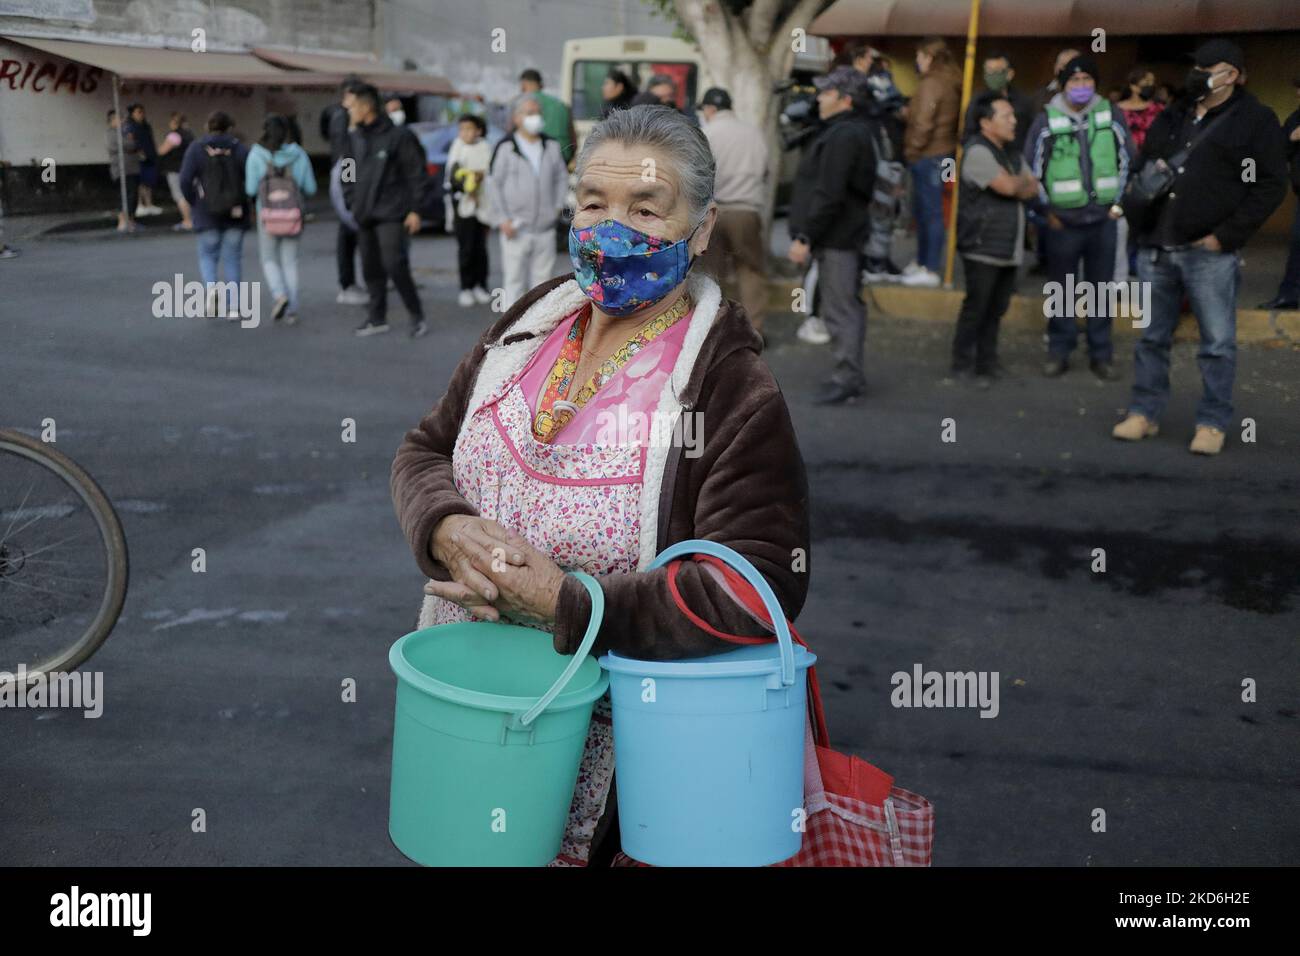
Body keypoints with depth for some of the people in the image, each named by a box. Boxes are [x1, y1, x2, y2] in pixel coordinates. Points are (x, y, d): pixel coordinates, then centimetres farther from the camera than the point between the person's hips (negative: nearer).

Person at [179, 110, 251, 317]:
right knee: (233, 258, 8)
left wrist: (194, 203, 6)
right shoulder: (239, 149, -1)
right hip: (235, 214, 1)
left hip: (206, 214, 0)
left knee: (208, 255, 14)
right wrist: (245, 201, 8)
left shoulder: (196, 149, -2)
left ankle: (211, 287, -16)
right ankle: (233, 307, 6)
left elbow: (185, 181, -9)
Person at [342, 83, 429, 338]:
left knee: (394, 264, -14)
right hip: (364, 216, 6)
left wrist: (414, 210, -11)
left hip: (391, 214, -6)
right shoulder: (354, 138, 10)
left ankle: (417, 316, -2)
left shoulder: (398, 136, -8)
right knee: (371, 269, 9)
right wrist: (352, 204, 10)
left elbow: (416, 173, -7)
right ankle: (377, 318, 20)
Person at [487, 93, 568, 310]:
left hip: (545, 227, 4)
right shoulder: (506, 147, -4)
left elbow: (562, 177, 19)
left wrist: (558, 206, 6)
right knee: (514, 279, -2)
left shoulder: (551, 146, 10)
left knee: (543, 277, 8)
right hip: (516, 228, -4)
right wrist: (502, 219, -10)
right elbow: (494, 184, -4)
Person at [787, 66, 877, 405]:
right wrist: (806, 235, 19)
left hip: (836, 238, -11)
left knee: (840, 310, -7)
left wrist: (805, 238, -20)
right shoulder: (855, 131, 18)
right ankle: (850, 376, 24)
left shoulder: (843, 136, -16)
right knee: (846, 307, 16)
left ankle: (846, 380, -3)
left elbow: (828, 196, -23)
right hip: (845, 236, 11)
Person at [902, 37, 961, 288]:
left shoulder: (931, 84, -14)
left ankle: (930, 271, -5)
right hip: (943, 151, 10)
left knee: (930, 211, -7)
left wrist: (912, 149, -9)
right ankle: (922, 262, 27)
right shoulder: (951, 83, 14)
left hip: (928, 155, -10)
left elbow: (923, 123, -19)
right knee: (922, 209, 18)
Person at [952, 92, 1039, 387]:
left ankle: (986, 362, 19)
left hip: (1009, 247, 8)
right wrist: (1023, 181, 3)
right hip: (983, 248, -8)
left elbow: (1032, 188, 13)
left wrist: (1018, 186, -7)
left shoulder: (1011, 152, 18)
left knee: (996, 309, 10)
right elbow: (1008, 187, -18)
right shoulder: (977, 152, -12)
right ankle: (963, 365, 7)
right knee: (976, 307, -3)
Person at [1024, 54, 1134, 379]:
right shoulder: (1047, 120, -3)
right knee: (1061, 290, 6)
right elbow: (1032, 167, 3)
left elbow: (1128, 160, 10)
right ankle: (1059, 351, 17)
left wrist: (1120, 202, 6)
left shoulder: (1111, 114, 2)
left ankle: (1101, 354, 17)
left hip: (1104, 219, 1)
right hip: (1063, 221, -1)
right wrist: (1047, 209, 1)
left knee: (1101, 288, 7)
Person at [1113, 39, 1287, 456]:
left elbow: (1271, 186, -5)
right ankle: (1144, 413, 21)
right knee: (1152, 337, 11)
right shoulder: (1171, 118, 16)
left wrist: (1226, 236, -12)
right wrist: (1139, 223, 6)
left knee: (1217, 343, 0)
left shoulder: (1255, 120, 0)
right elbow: (1140, 170, 23)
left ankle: (1213, 422, 10)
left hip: (1209, 254, -5)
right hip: (1155, 250, 5)